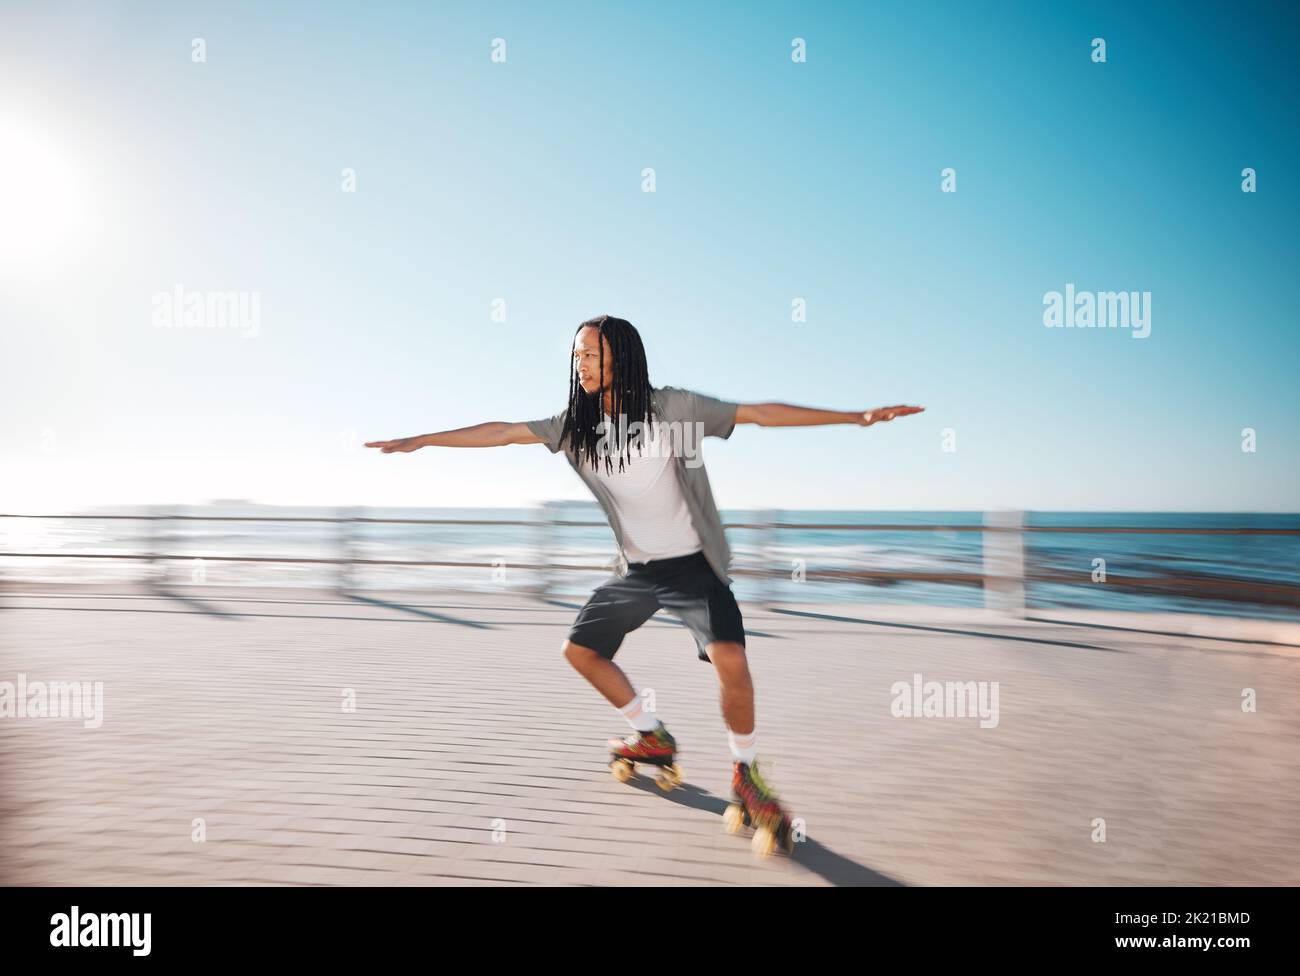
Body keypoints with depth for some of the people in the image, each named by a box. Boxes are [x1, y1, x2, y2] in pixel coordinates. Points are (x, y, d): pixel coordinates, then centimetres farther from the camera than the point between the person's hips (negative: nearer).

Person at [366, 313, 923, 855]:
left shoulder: (672, 408, -14)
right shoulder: (576, 424, -2)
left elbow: (761, 413, -16)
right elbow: (501, 432, 0)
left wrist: (855, 416, -20)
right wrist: (418, 441, 1)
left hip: (692, 564, -5)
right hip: (635, 569, 6)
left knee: (730, 660, -24)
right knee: (580, 651, 12)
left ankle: (746, 775, 2)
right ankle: (652, 738, 33)